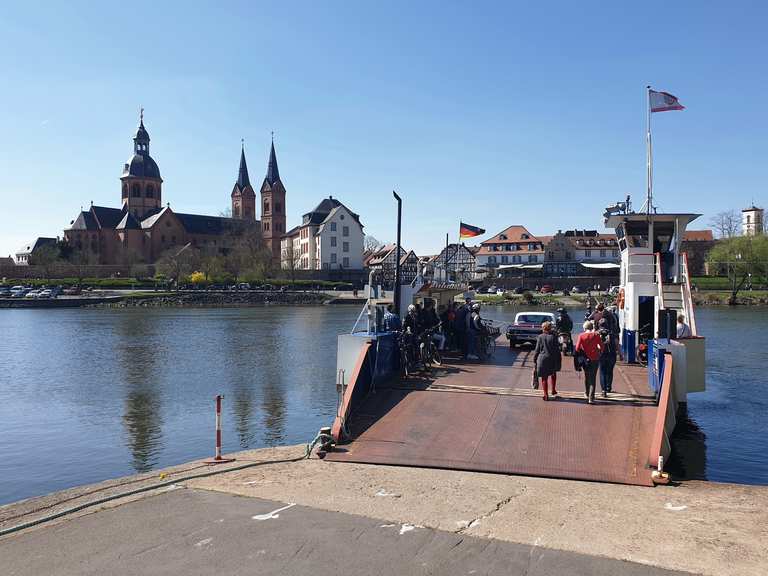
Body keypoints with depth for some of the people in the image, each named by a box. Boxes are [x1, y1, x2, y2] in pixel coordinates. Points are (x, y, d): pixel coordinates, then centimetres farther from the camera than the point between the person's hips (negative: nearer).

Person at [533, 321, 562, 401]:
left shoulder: (540, 337, -5)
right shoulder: (553, 337, -7)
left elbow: (537, 350, -2)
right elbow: (557, 349, -4)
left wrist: (534, 360, 7)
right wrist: (559, 360, 4)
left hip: (542, 359, -1)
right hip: (552, 359, 1)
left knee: (544, 378, 7)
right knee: (553, 373, 27)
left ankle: (546, 395, 10)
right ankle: (553, 390, 30)